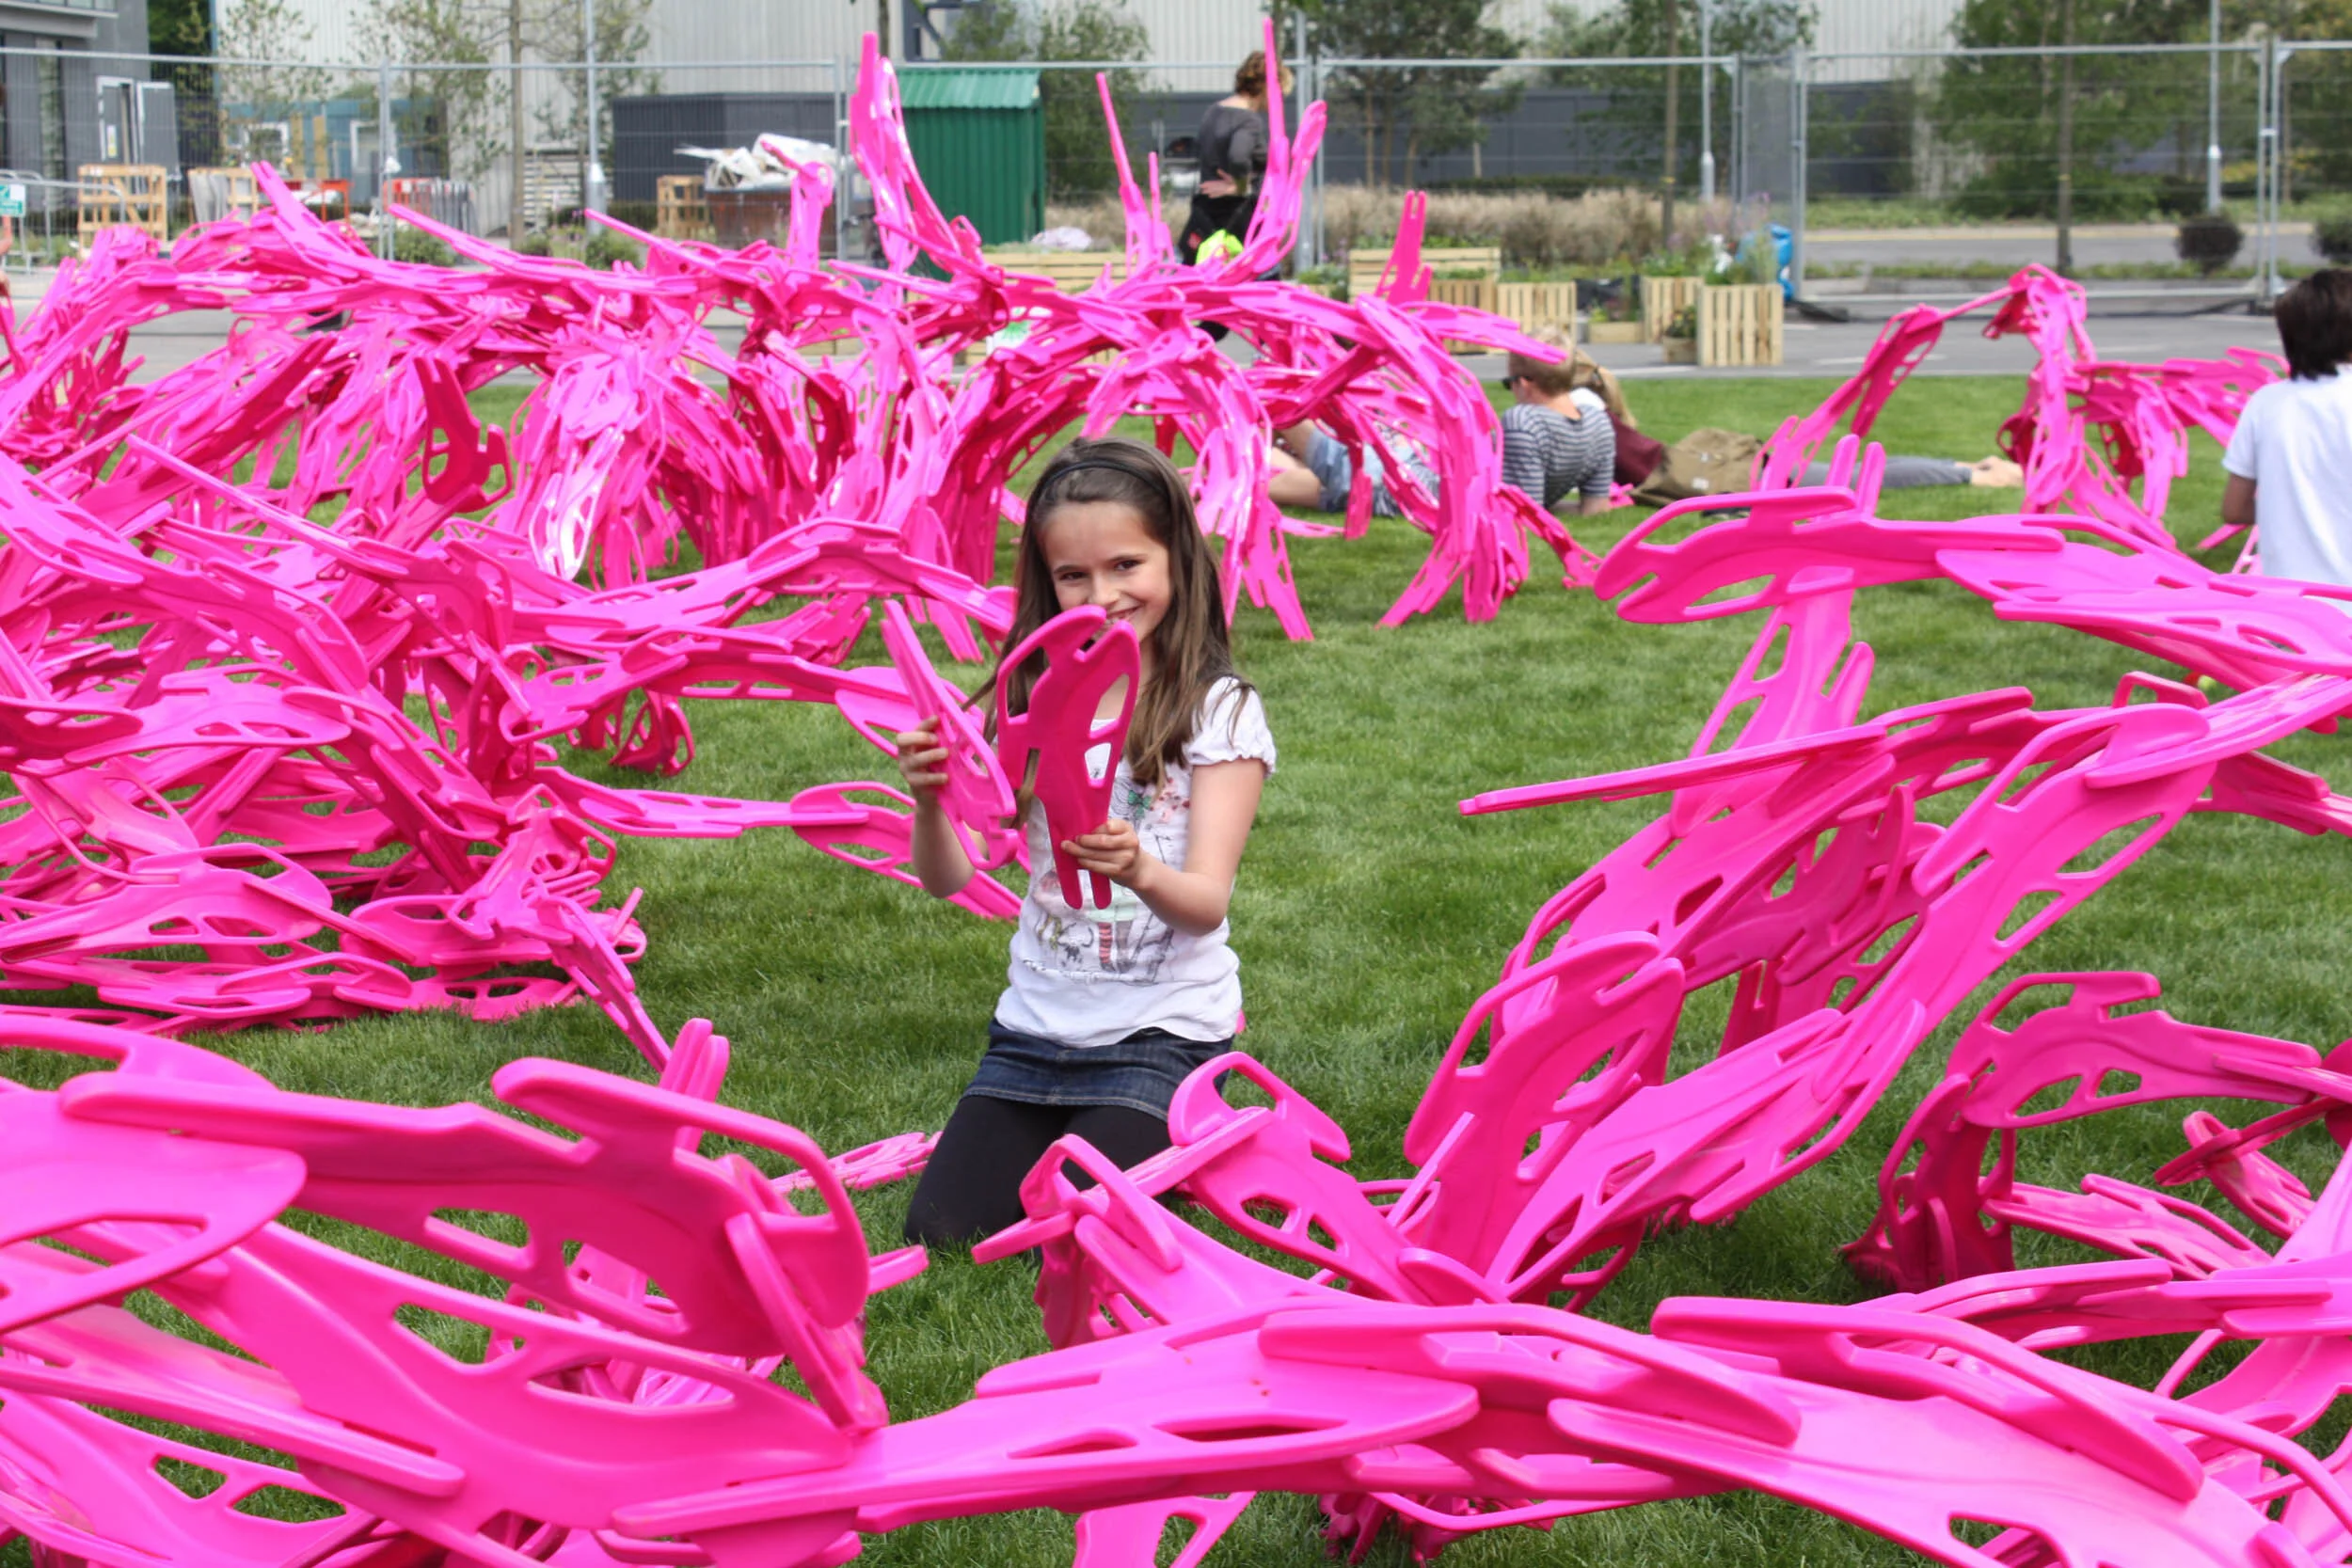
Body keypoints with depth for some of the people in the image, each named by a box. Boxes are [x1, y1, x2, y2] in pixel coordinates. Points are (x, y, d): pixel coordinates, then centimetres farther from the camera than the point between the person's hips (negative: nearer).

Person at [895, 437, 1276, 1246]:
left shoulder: (1218, 710, -7)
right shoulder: (1033, 701, 3)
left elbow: (1207, 901, -16)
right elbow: (949, 877, -2)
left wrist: (1140, 871, -39)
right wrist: (930, 801, -24)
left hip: (1163, 1029, -4)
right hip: (1036, 1021, 4)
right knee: (941, 1227, -8)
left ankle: (1184, 1141, 13)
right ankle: (1081, 1136, 18)